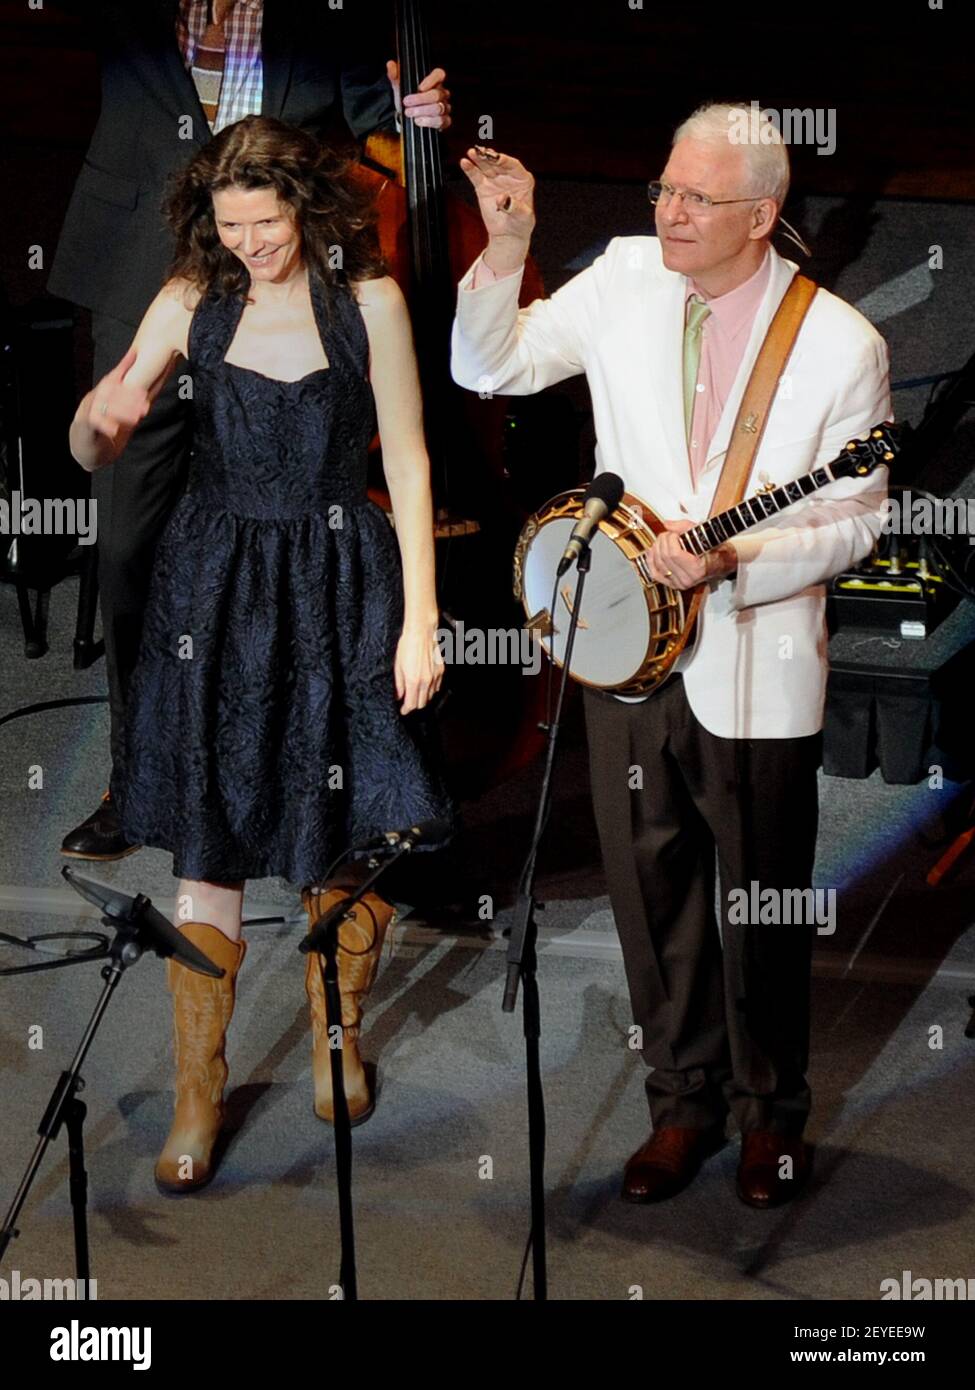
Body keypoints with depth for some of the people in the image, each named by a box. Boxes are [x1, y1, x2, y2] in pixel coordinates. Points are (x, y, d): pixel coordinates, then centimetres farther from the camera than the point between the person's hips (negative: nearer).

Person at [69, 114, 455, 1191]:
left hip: (337, 590, -1)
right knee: (206, 847, 1)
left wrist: (420, 617, -5)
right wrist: (103, 410, -22)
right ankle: (198, 1093, 12)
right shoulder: (192, 303, 1)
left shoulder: (368, 302, -3)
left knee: (339, 840, 7)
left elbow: (408, 465, -1)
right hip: (214, 588, 1)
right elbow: (89, 454, 2)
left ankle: (339, 1033, 33)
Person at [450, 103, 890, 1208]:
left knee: (763, 905, 9)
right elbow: (488, 367, 5)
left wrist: (732, 561, -21)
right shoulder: (624, 278, -2)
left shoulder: (841, 344, -12)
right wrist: (504, 250, -11)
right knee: (651, 890, 14)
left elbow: (856, 521, -7)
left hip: (756, 670, -3)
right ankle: (684, 1101, 32)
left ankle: (770, 1114, 30)